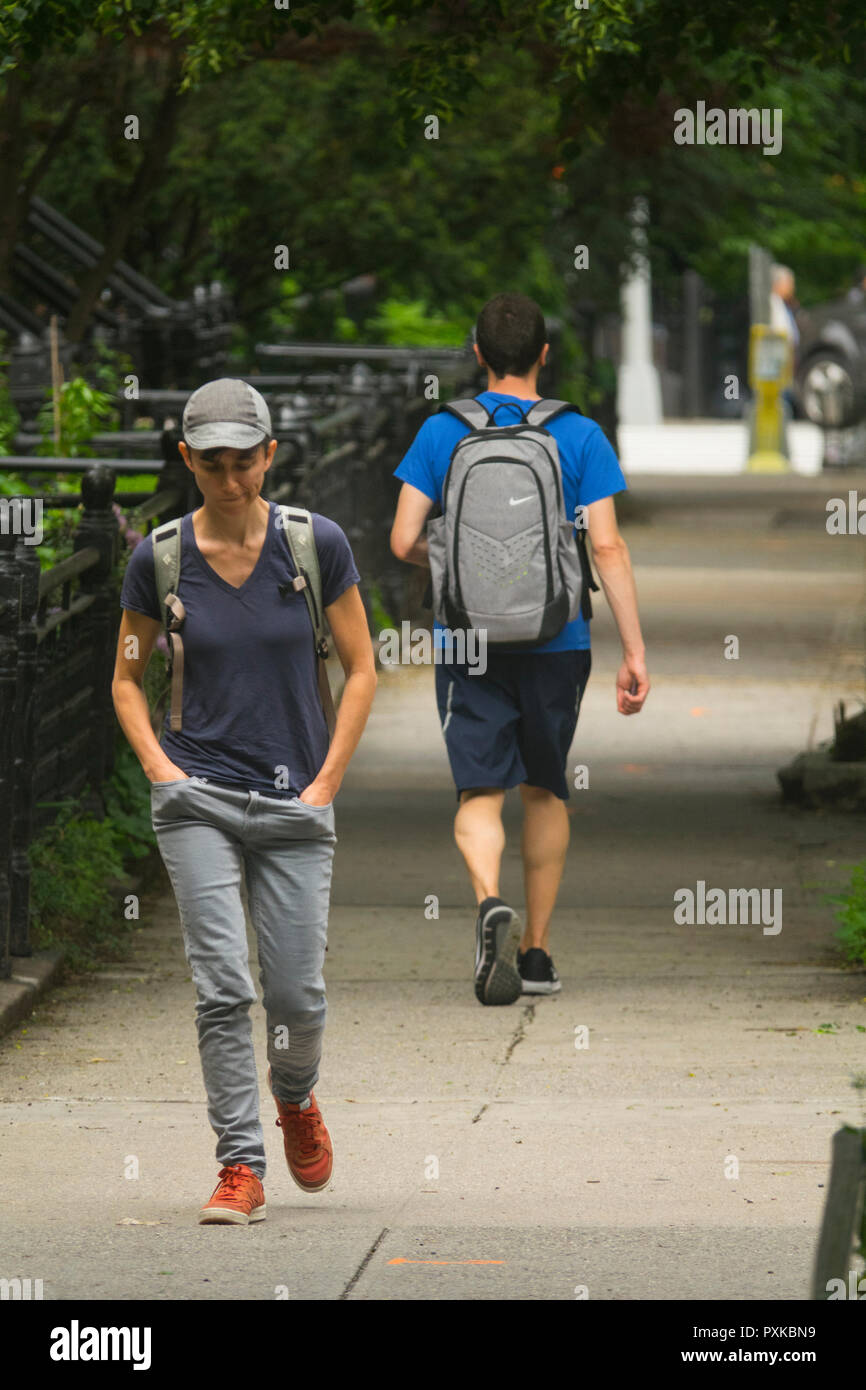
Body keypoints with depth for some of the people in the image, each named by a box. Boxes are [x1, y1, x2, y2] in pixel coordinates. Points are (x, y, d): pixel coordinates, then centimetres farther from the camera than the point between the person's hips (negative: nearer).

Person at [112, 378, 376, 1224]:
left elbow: (360, 670, 4)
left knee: (297, 995, 1)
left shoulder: (317, 544, -4)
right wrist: (160, 768, -2)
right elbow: (127, 679, 12)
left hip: (294, 803, 0)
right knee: (222, 985, -13)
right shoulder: (159, 559, -1)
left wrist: (326, 782, -3)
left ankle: (295, 1097, 34)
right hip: (199, 797, 0)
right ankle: (240, 1167, -6)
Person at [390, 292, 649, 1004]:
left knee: (481, 792, -4)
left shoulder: (442, 433, -1)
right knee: (544, 791, 16)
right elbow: (608, 549, -8)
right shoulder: (579, 437, -3)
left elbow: (404, 541, -2)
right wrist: (635, 651, -5)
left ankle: (491, 902, -34)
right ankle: (537, 950, 20)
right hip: (556, 643, 1)